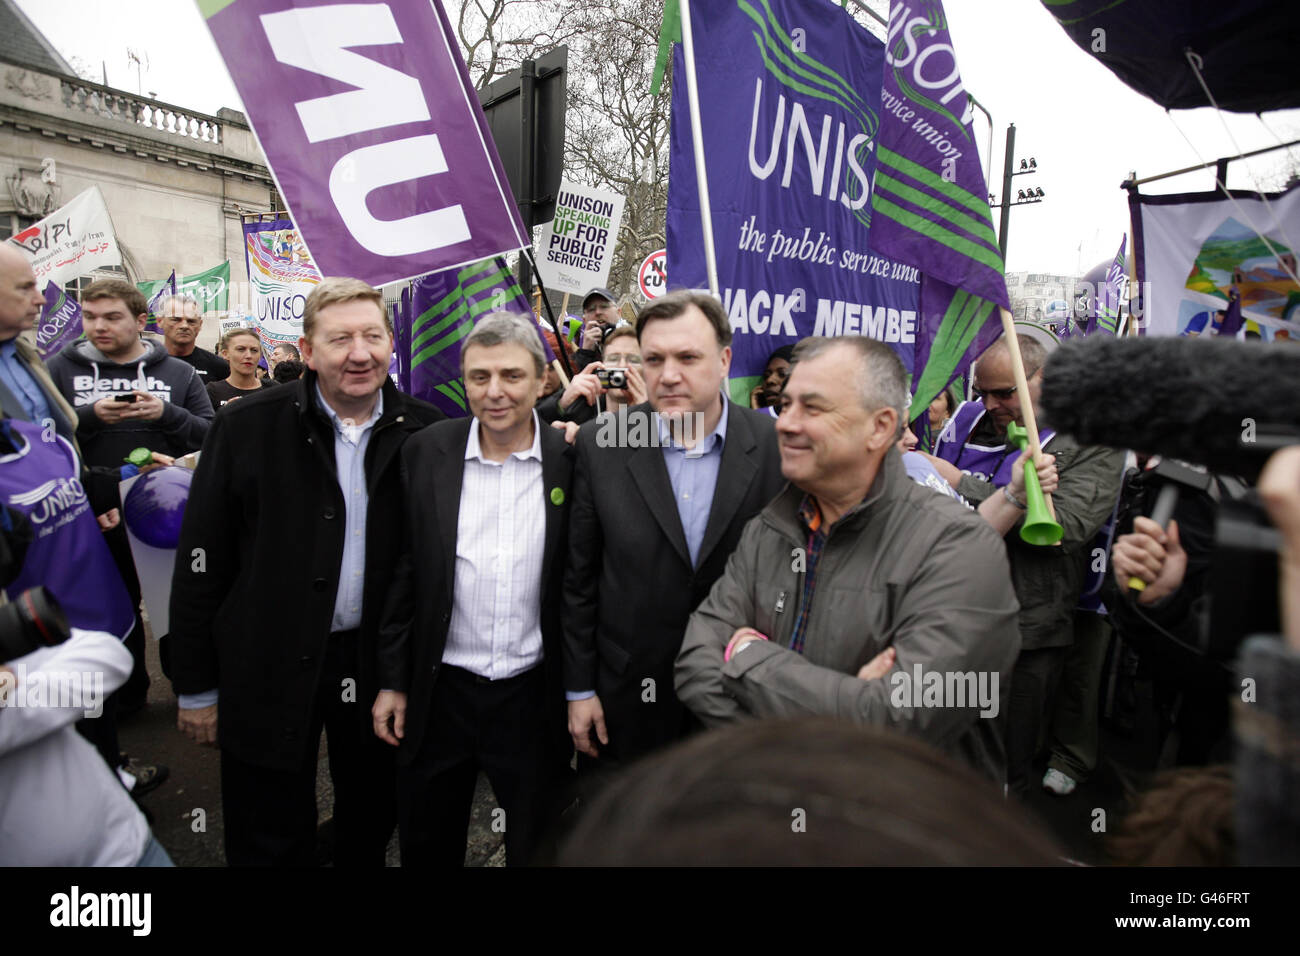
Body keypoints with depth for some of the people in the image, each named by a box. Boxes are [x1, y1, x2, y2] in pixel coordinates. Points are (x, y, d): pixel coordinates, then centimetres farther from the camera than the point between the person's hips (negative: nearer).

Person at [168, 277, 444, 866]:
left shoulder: (424, 433, -5)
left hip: (381, 667, 2)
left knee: (371, 825, 21)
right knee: (270, 845, 16)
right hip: (269, 671, -1)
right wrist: (196, 687, -2)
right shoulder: (247, 428, -9)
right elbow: (201, 561, -5)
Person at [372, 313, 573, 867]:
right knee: (427, 848, 21)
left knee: (537, 849, 17)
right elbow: (403, 571, 0)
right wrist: (393, 681, 2)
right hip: (439, 692, 2)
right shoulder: (425, 453, -4)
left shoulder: (572, 460, -8)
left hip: (534, 696, -1)